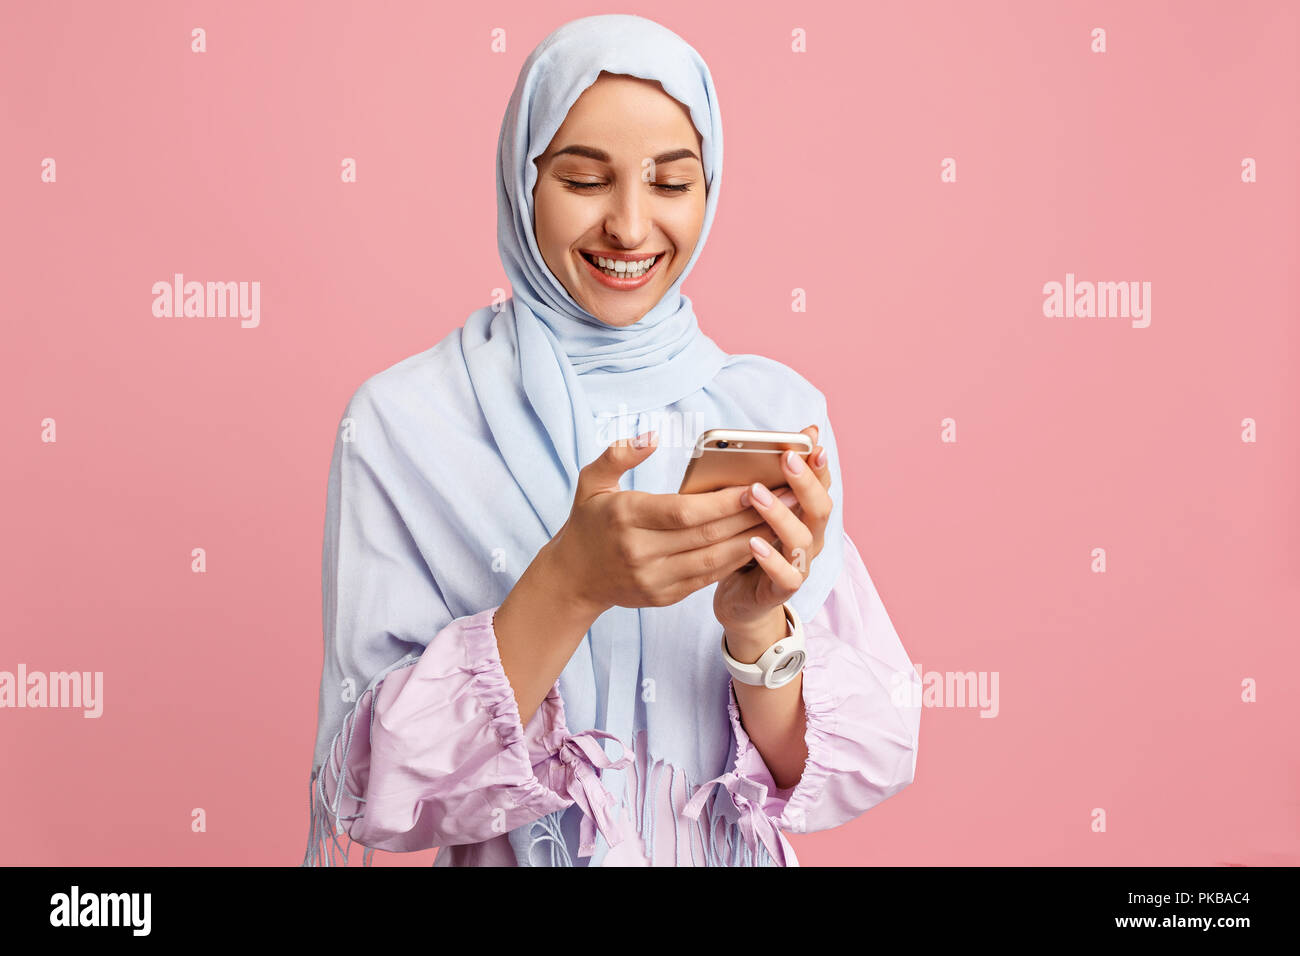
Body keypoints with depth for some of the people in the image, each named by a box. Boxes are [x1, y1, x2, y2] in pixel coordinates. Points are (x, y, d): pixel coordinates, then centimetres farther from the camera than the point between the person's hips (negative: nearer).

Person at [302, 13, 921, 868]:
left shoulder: (777, 411, -4)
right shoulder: (401, 420, -9)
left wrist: (759, 627, -22)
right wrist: (570, 585, -26)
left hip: (735, 853, 2)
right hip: (508, 857, -1)